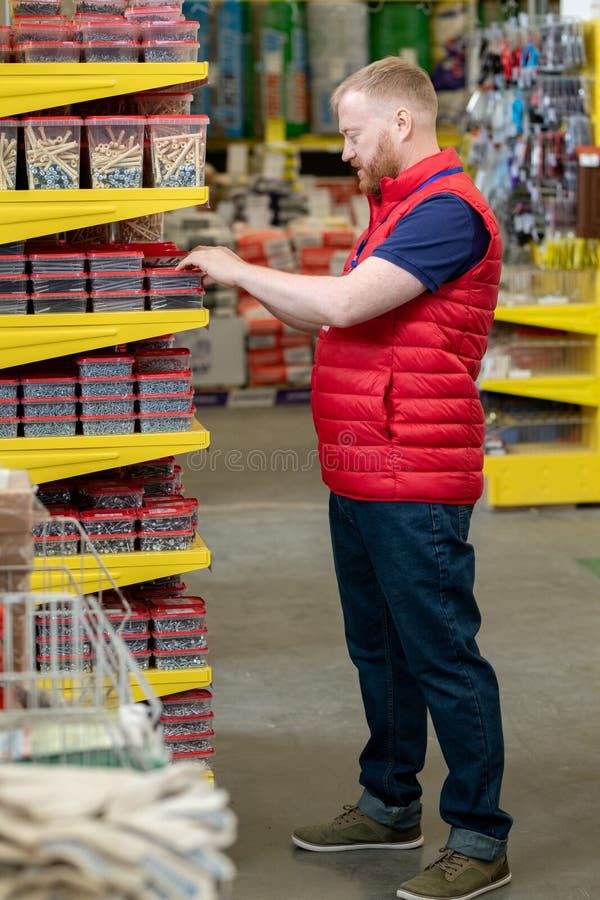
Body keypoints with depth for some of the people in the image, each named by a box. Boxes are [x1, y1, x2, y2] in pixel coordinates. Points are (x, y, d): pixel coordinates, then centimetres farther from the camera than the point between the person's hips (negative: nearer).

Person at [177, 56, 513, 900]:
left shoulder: (447, 211, -16)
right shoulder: (396, 209, 18)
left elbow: (344, 302, -25)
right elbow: (329, 318, 19)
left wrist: (239, 270, -12)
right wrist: (246, 283, 7)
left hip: (414, 485, -10)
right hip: (358, 478, 10)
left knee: (442, 657, -4)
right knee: (378, 650, 19)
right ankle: (389, 806, 32)